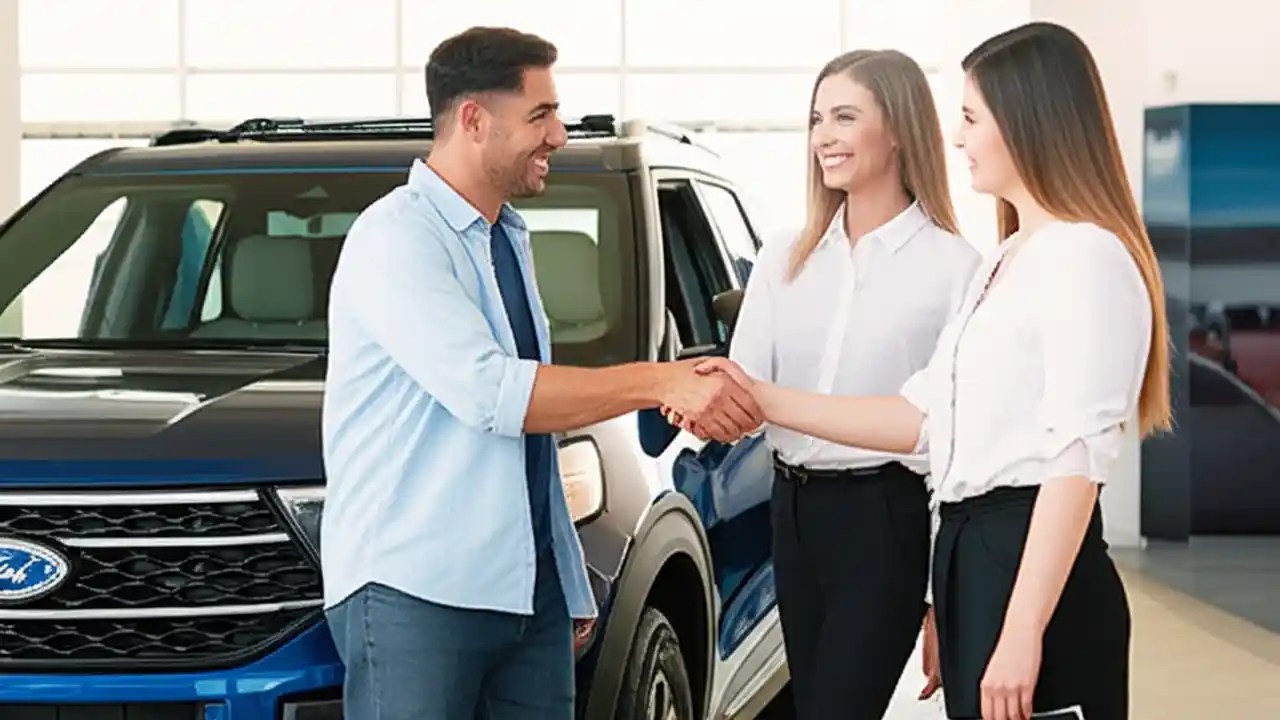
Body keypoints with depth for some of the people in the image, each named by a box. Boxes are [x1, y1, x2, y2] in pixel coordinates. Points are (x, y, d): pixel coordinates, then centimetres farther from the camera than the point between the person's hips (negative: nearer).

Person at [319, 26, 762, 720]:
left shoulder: (507, 237, 16)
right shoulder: (395, 238, -10)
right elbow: (490, 394, -21)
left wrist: (568, 582, 17)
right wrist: (664, 382, -20)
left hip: (530, 585, 8)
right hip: (415, 588, -8)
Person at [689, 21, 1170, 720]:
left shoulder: (1086, 259, -12)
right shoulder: (1003, 262, 19)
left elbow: (1077, 460, -18)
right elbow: (921, 416, 16)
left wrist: (1023, 632, -22)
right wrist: (764, 399, 12)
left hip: (1037, 564, -9)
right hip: (969, 551, 9)